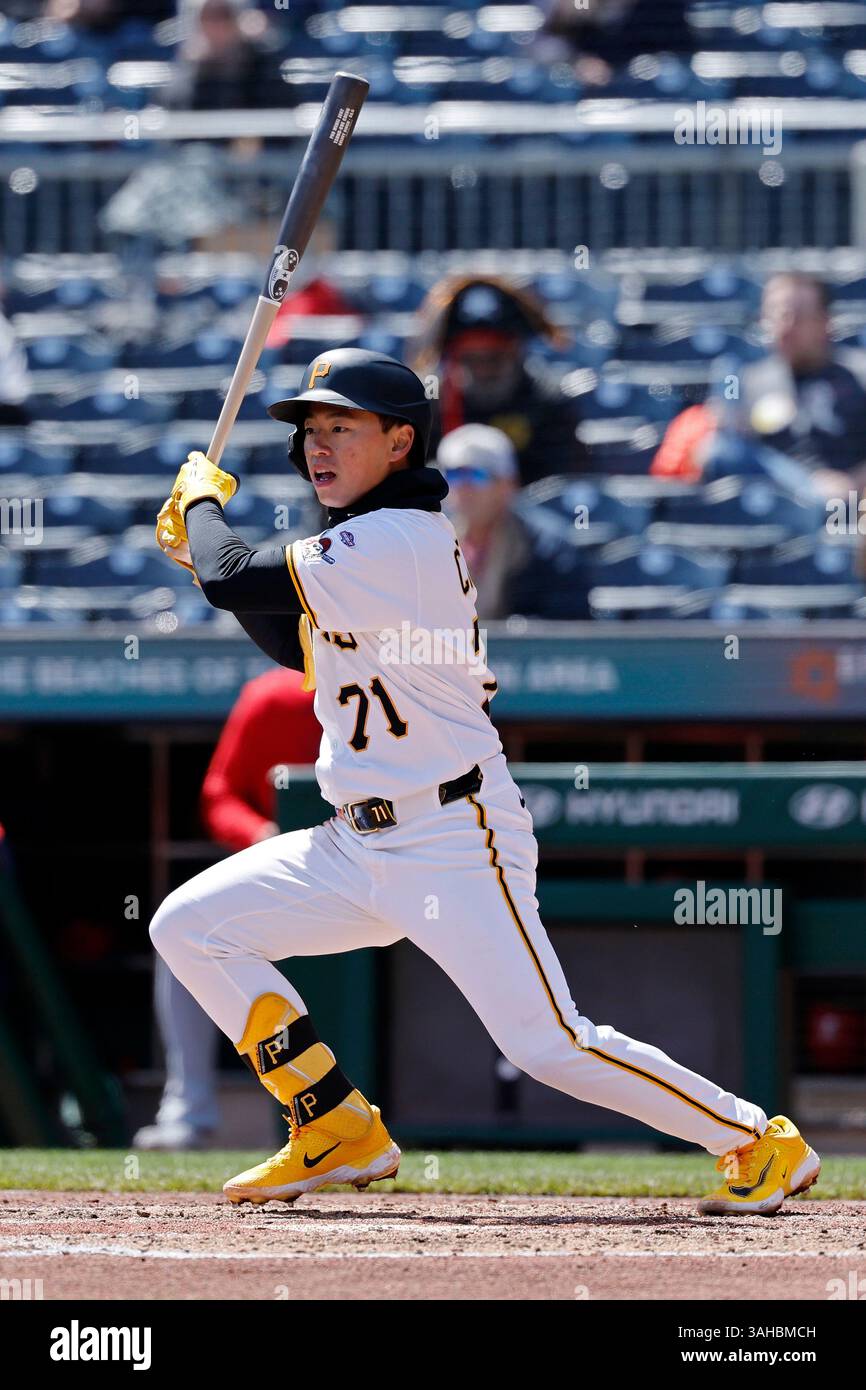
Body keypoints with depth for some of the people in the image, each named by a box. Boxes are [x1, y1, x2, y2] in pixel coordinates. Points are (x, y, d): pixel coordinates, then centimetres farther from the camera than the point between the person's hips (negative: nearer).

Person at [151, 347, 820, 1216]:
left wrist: (202, 501, -1)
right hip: (358, 846, 10)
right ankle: (342, 1135, 8)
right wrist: (206, 549, 18)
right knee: (188, 926, 4)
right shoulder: (369, 545, 13)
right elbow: (299, 648, 28)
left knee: (547, 1043, -14)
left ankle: (762, 1143, 1)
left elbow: (235, 581, -21)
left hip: (454, 843, -10)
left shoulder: (394, 543, -18)